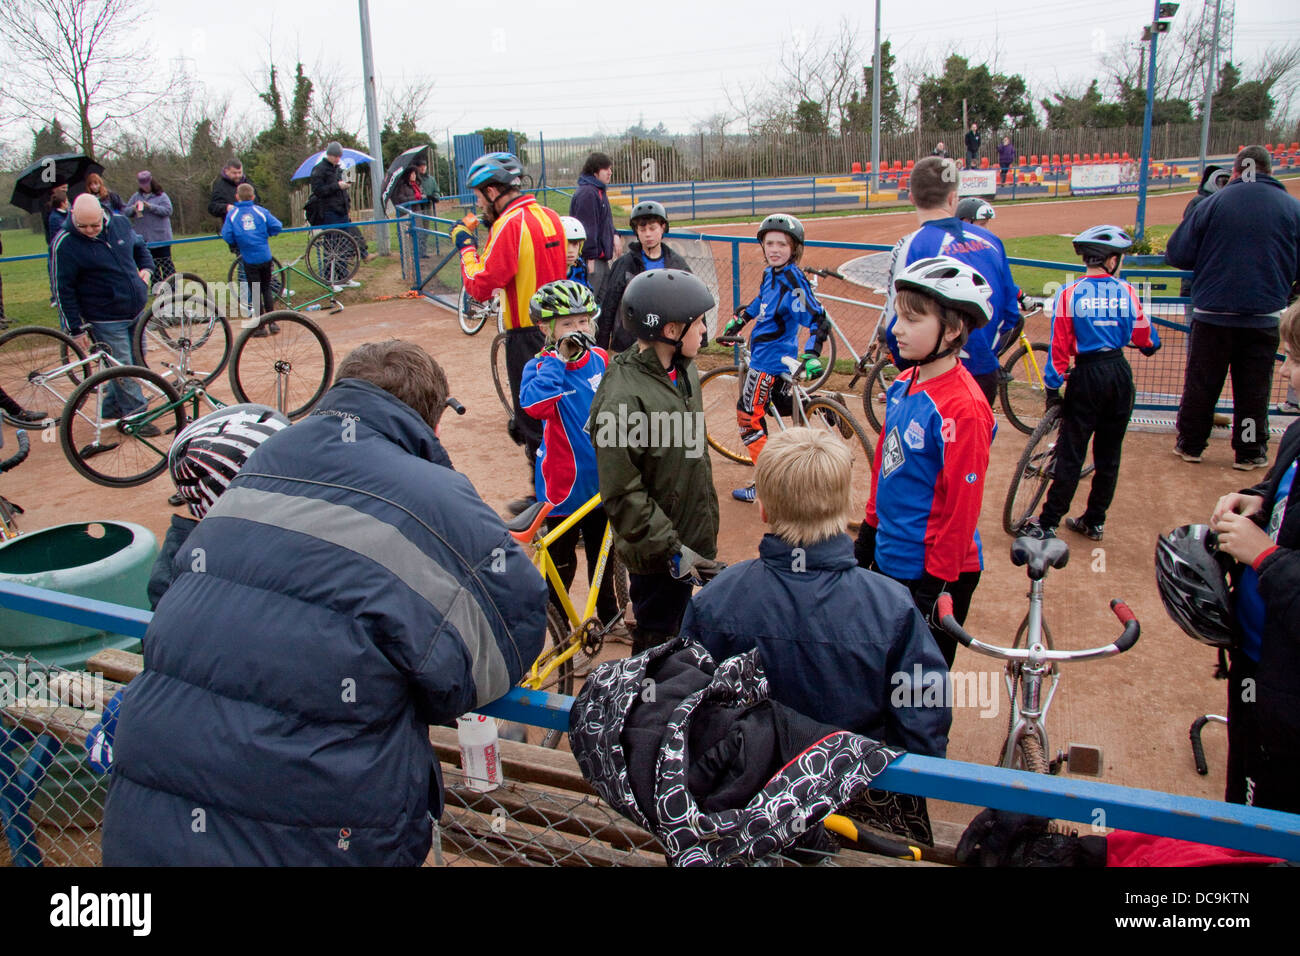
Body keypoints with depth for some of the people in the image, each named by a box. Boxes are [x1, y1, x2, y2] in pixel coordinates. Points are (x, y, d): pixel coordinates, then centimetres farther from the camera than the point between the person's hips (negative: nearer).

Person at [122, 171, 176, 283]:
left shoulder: (161, 196, 0)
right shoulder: (136, 197, 11)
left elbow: (167, 210, -13)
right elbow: (126, 212, 8)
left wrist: (150, 207, -20)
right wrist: (134, 208, -13)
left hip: (161, 238, -4)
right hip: (143, 238, 4)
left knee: (165, 262, -5)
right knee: (151, 264, 9)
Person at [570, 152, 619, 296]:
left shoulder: (600, 191, 18)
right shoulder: (587, 193, -15)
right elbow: (586, 227, -20)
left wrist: (614, 235, 9)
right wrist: (590, 257, -22)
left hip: (602, 258, 11)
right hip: (592, 259, -10)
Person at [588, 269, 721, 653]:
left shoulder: (684, 371, 2)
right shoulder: (624, 398, -26)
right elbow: (623, 494, -24)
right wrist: (673, 551, -22)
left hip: (690, 540, 8)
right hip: (656, 552, -8)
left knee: (680, 632, 23)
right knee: (656, 647, 9)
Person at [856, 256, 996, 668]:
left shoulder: (961, 408, -23)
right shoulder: (904, 384, 2)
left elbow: (962, 503, -21)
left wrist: (937, 583, -17)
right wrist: (869, 530, 17)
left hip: (932, 571, -8)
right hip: (889, 557, 8)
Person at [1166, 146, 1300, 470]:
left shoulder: (1213, 202, -5)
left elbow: (1177, 254, -5)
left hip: (1213, 313, -1)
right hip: (1265, 315, 1)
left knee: (1201, 383, 11)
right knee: (1254, 388, 10)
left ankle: (1190, 444, 21)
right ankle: (1250, 452, 17)